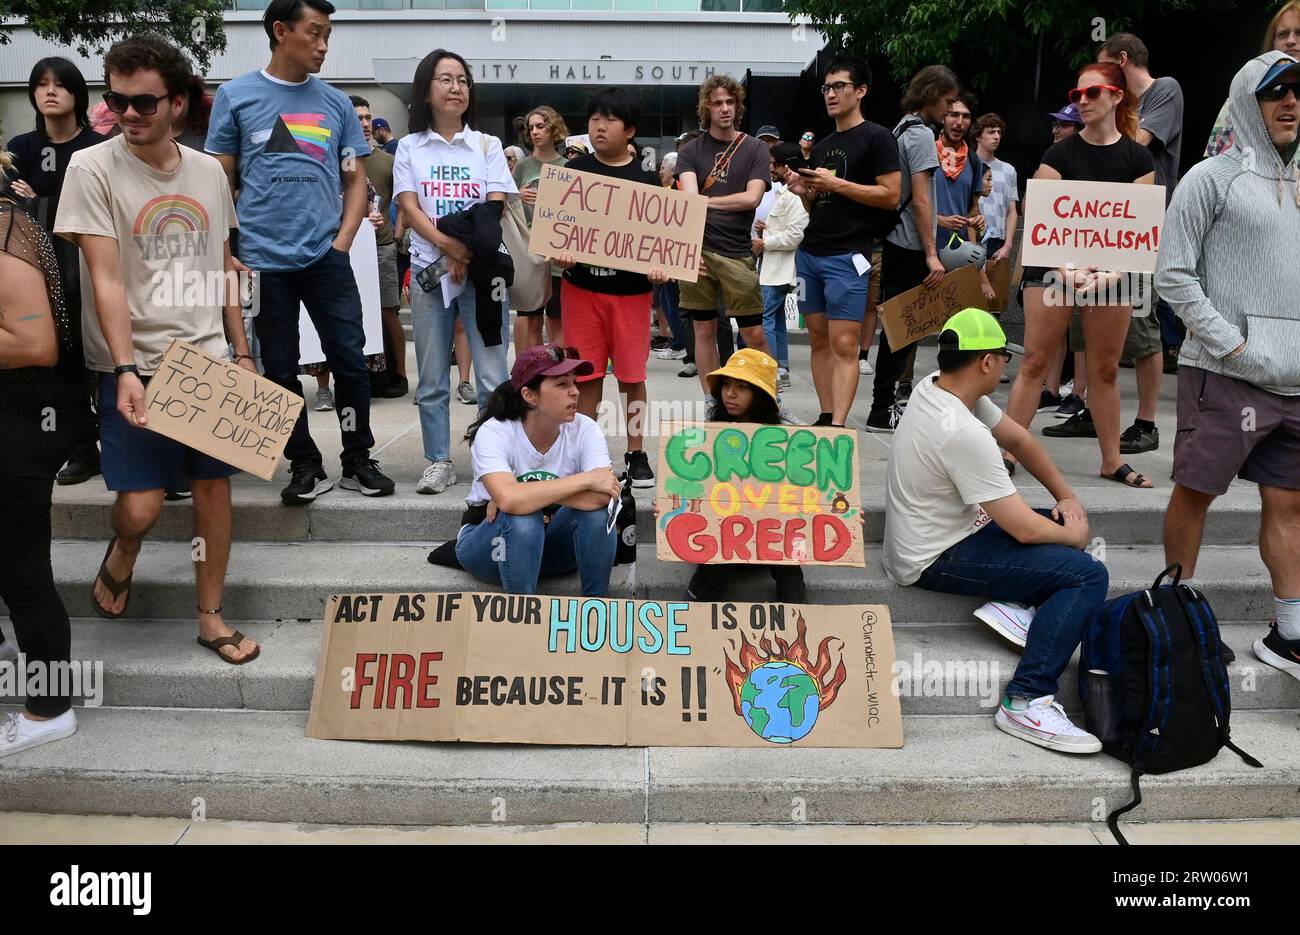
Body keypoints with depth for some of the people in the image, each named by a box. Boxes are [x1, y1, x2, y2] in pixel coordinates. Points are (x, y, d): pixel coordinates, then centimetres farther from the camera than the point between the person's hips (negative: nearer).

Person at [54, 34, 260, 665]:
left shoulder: (208, 171, 6)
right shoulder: (92, 168, -7)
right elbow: (105, 278, -14)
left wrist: (241, 351, 12)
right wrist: (127, 371, -23)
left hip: (208, 359, 4)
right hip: (135, 367, -4)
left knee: (214, 485, 7)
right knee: (140, 508, -6)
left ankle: (211, 618, 21)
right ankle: (122, 554, 31)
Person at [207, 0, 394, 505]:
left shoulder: (336, 103, 9)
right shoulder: (236, 95, 4)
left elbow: (356, 181, 11)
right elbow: (220, 181, 5)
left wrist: (342, 243, -2)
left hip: (326, 255, 1)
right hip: (263, 259, -1)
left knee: (349, 359, -1)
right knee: (280, 368, 5)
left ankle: (358, 461, 14)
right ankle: (306, 466, 17)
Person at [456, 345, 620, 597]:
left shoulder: (584, 429, -15)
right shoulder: (493, 434, -22)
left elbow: (601, 496, -31)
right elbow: (508, 499, -41)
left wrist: (527, 495, -31)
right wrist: (585, 479, -36)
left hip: (552, 543, 3)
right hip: (489, 537, -2)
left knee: (595, 507, -27)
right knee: (522, 520, -36)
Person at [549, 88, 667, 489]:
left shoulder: (647, 178, 2)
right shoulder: (574, 171, 4)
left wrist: (659, 266, -16)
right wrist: (560, 254, -15)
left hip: (631, 288, 0)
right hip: (582, 285, 1)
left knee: (632, 374, 6)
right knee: (587, 373, 5)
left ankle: (636, 454, 19)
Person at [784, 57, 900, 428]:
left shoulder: (875, 137, -2)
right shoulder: (822, 146, 19)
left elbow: (891, 196, -11)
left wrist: (834, 183, -14)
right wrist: (801, 190, 1)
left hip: (847, 257, -7)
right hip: (809, 253, 8)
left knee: (844, 344, -11)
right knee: (819, 339, 7)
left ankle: (838, 427, -13)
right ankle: (825, 418, 13)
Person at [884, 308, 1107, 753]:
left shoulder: (933, 387, 1)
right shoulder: (963, 432, -28)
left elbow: (1018, 438, 14)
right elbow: (1025, 529, -23)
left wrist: (1067, 497, 7)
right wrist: (1075, 536, -3)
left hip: (950, 529, 10)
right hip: (935, 561, -10)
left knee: (1061, 523, 17)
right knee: (1088, 575, -17)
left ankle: (1015, 603, -1)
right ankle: (1026, 702, -20)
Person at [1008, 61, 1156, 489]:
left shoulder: (1138, 158, 4)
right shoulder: (1061, 153, 0)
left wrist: (1114, 273, -14)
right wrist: (1065, 270, -18)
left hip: (1112, 272, 2)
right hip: (1056, 266, -2)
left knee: (1105, 370, 8)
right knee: (1035, 362, -5)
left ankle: (1112, 461, 18)